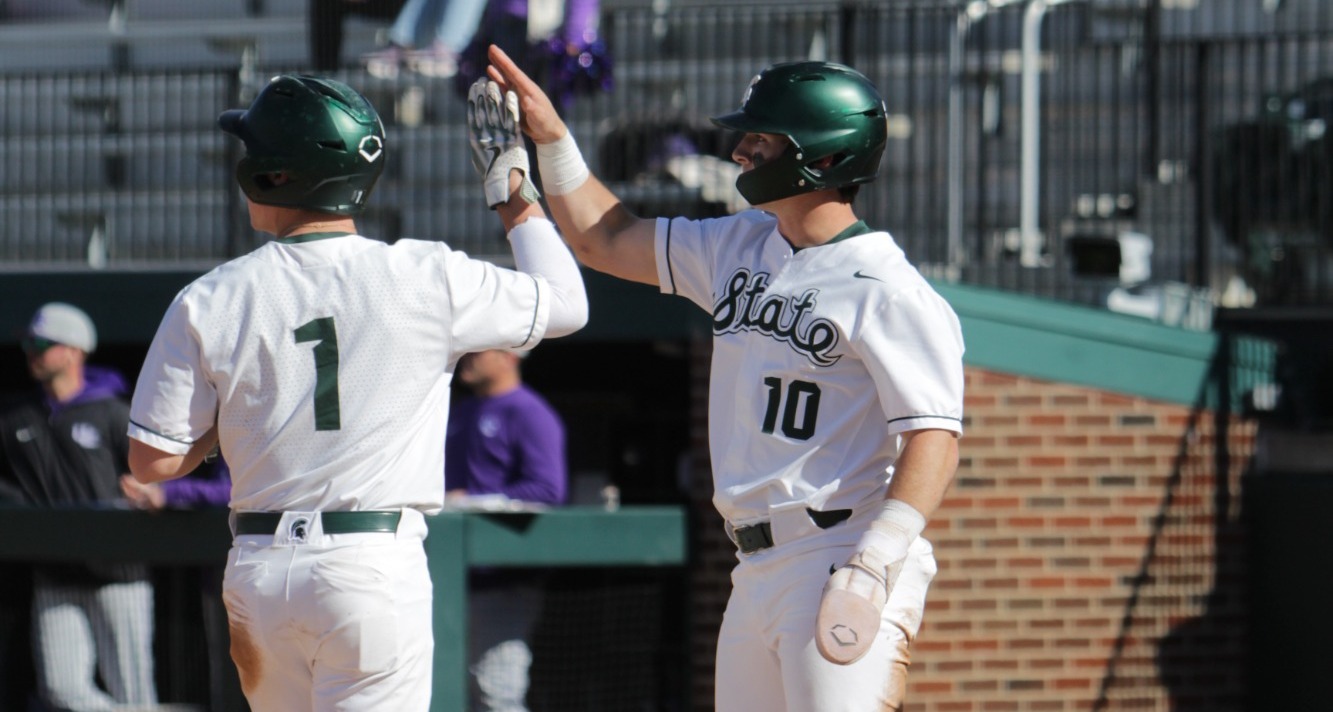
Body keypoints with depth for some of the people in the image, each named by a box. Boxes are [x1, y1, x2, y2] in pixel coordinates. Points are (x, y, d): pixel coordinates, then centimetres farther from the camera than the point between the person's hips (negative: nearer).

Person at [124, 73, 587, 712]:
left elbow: (151, 461, 2)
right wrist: (516, 198, 21)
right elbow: (566, 305, 9)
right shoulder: (424, 278, -5)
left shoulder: (208, 303, -2)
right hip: (376, 565, -3)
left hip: (258, 571, 3)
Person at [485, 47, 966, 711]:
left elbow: (934, 437, -18)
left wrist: (871, 567, -27)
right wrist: (549, 135, 15)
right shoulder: (739, 248, 15)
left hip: (841, 559, -9)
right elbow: (604, 240, 25)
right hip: (756, 571, 9)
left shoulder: (887, 292, -12)